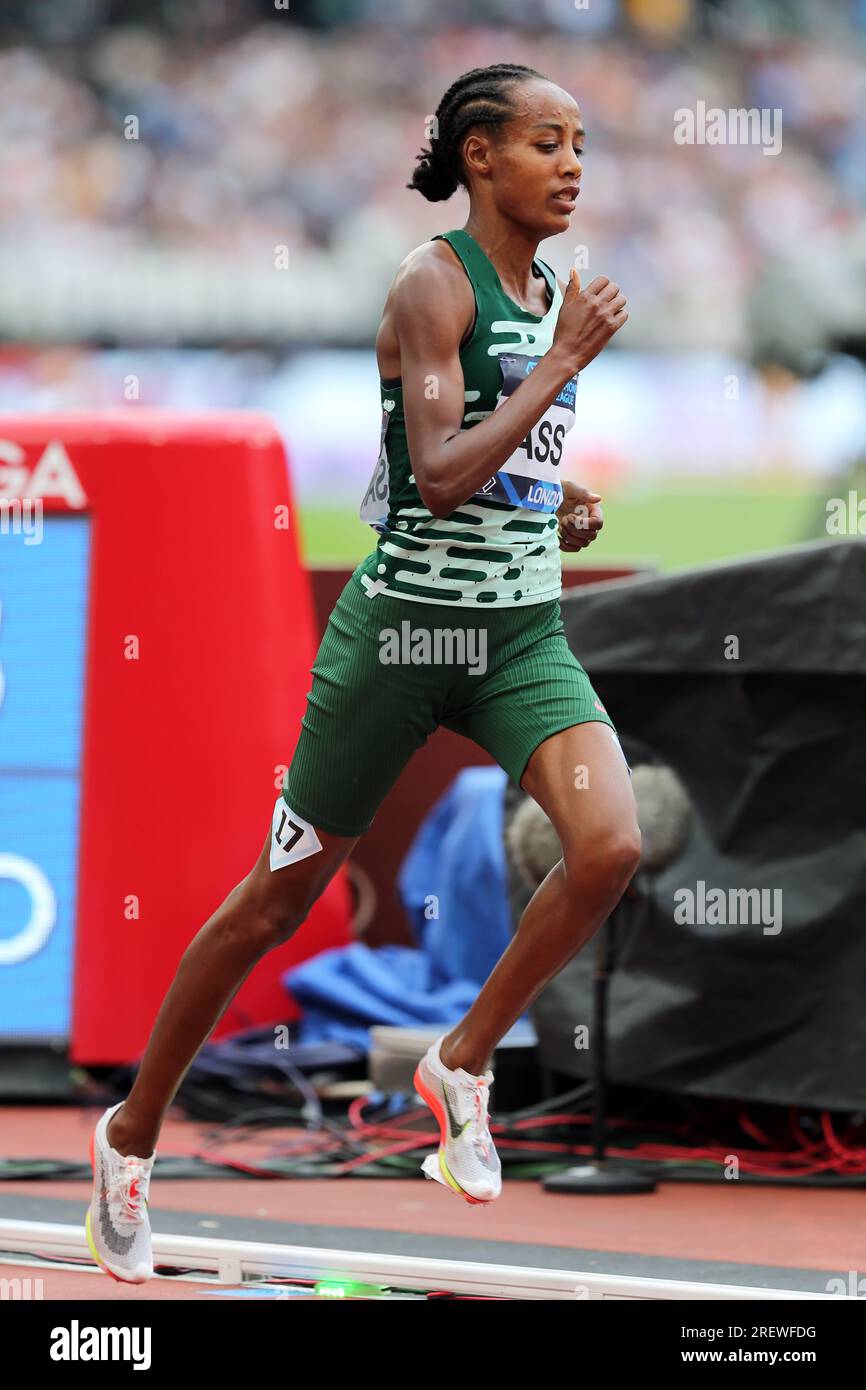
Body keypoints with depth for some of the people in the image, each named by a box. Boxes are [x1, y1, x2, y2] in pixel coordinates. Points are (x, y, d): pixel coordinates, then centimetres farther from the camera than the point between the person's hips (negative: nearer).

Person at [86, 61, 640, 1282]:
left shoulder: (552, 297, 10)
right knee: (284, 894, 5)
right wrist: (566, 362, -21)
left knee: (610, 847, -19)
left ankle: (463, 1063, 2)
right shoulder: (434, 285, -13)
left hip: (523, 632, 6)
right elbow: (439, 477, -25)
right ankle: (134, 1134, 21)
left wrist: (562, 508, 6)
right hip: (407, 624, -6)